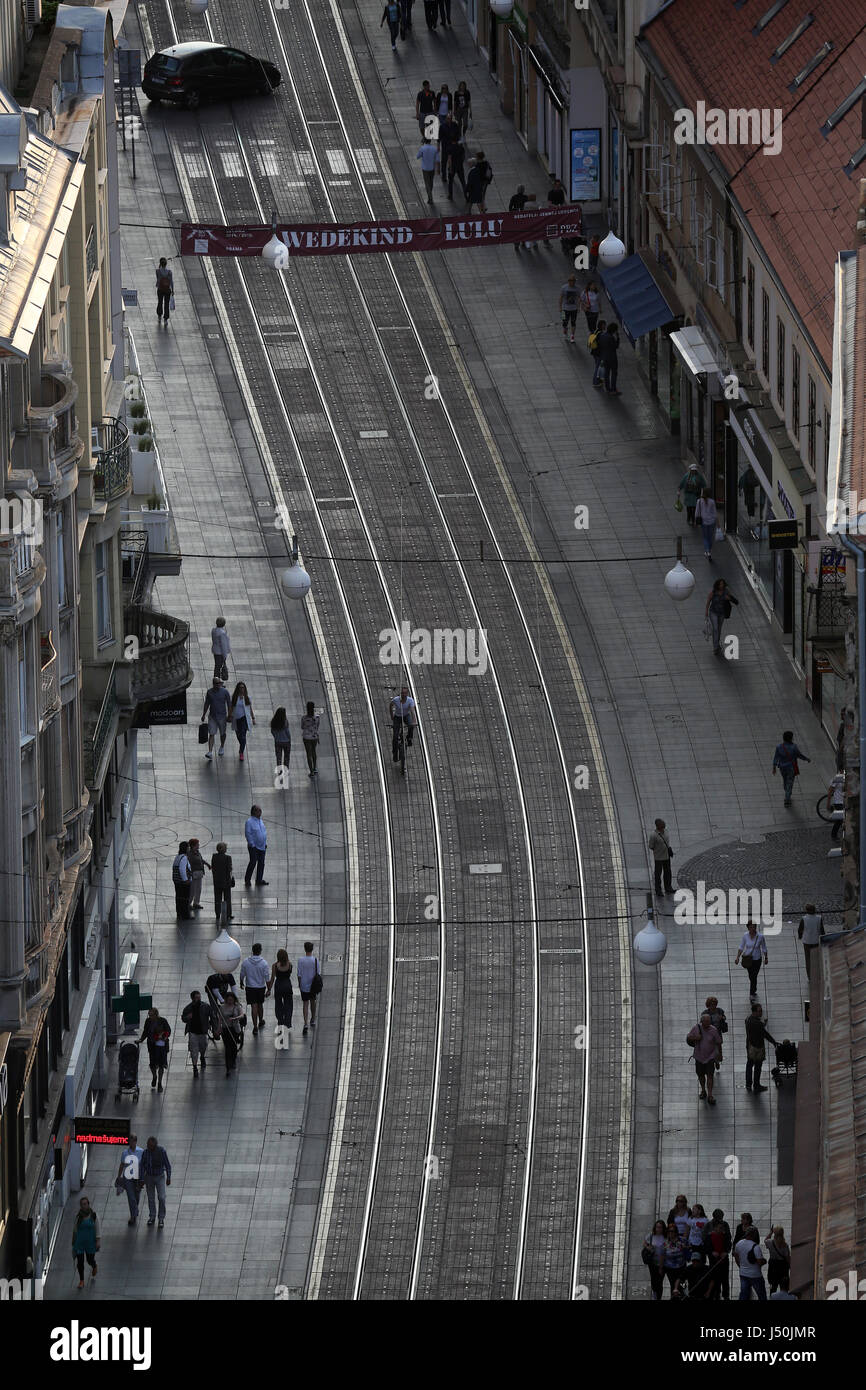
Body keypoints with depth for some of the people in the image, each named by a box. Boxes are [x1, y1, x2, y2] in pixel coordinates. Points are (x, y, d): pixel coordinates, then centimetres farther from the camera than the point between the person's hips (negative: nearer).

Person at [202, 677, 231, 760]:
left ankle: (222, 747, 40)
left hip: (222, 716, -1)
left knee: (222, 733, 15)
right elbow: (206, 704, 9)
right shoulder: (209, 692, -1)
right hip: (212, 716, 1)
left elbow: (228, 704, -2)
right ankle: (210, 752, -11)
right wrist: (204, 715, 10)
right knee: (211, 734, -6)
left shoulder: (224, 692, -7)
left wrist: (229, 715, -5)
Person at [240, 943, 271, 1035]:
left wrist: (242, 983, 19)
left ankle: (255, 1027, -4)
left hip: (250, 987, 0)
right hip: (261, 987, 0)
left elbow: (242, 975, 1)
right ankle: (260, 1022, 41)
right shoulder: (264, 963, -14)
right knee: (260, 1005, 21)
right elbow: (267, 977, -13)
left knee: (254, 1007, 0)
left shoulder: (246, 962, -10)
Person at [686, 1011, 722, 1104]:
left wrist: (720, 1055, 8)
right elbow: (688, 1037, 1)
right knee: (701, 1075, 14)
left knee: (710, 1075, -10)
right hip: (699, 1056, 2)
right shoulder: (696, 1028, -7)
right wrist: (694, 1038, -21)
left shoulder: (713, 1030, -12)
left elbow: (718, 1043, 0)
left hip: (710, 1056, -2)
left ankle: (710, 1095, -9)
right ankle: (703, 1091, 37)